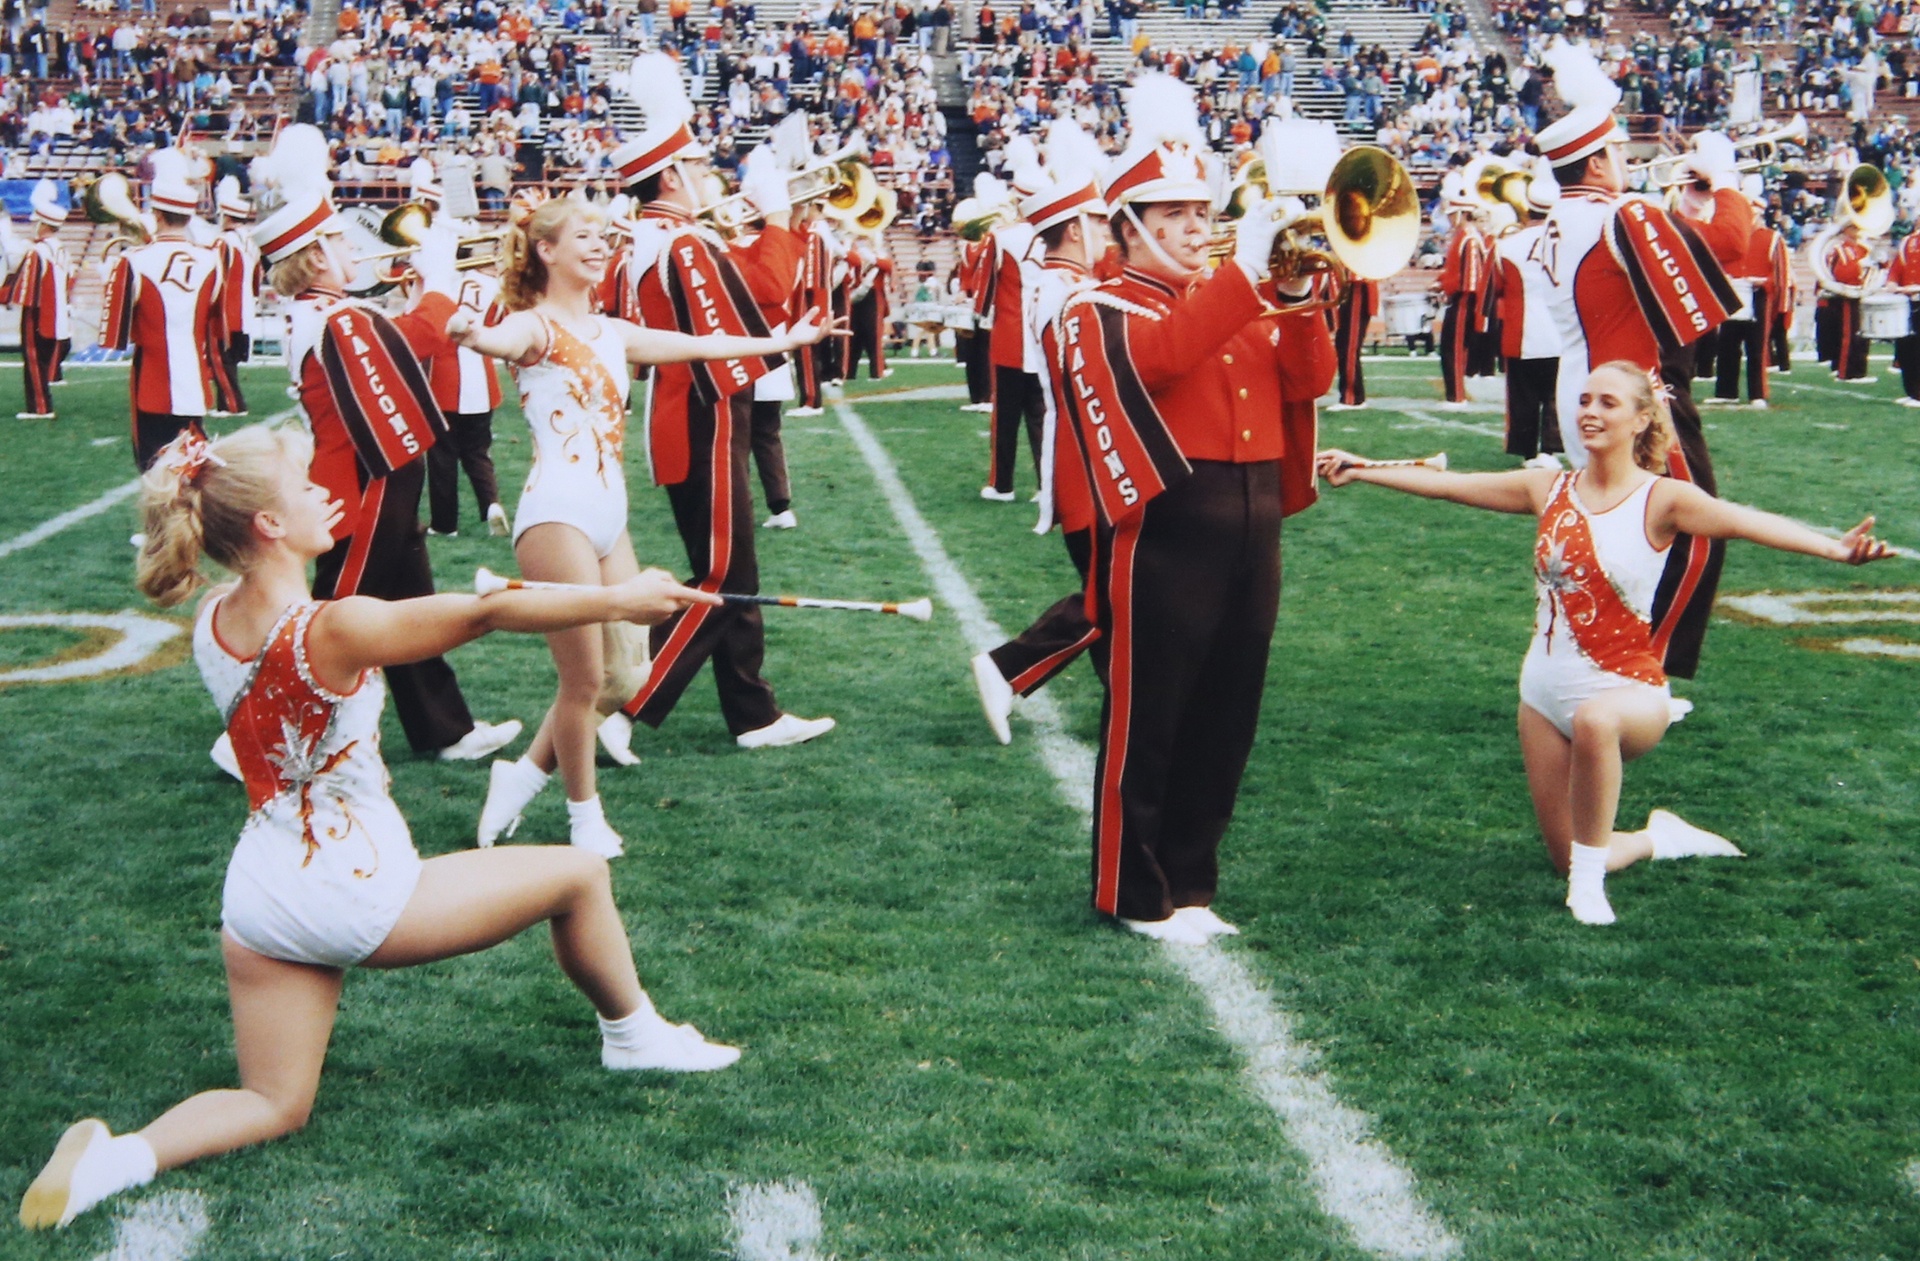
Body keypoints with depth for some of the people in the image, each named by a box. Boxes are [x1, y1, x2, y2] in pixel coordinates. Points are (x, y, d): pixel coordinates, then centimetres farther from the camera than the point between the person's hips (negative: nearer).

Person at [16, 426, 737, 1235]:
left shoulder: (213, 623, -1)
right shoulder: (334, 631, -22)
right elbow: (487, 614, -18)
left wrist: (310, 537, 24)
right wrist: (616, 600, -13)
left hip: (256, 901, 7)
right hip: (354, 894, -7)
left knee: (275, 1107, 18)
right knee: (576, 875, 12)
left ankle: (117, 1160, -8)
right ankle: (634, 1036, 32)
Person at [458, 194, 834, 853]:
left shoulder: (612, 333, 17)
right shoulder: (536, 325, -7)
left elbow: (699, 345, 25)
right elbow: (507, 340, -31)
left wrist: (784, 340, 30)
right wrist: (473, 334, -54)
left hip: (611, 514, 8)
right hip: (558, 513, -8)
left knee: (626, 677, 9)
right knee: (584, 679, -2)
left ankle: (524, 774, 25)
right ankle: (586, 816, 16)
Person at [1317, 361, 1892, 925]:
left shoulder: (1661, 499, -14)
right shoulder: (1549, 488, 0)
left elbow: (1744, 520, -31)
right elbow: (1448, 484, 6)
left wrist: (1834, 547, -47)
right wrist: (1362, 470, 5)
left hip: (1627, 687, -5)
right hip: (1546, 688, 5)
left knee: (1596, 721, -43)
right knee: (1566, 857, 9)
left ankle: (1590, 879, -22)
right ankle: (1659, 838, 42)